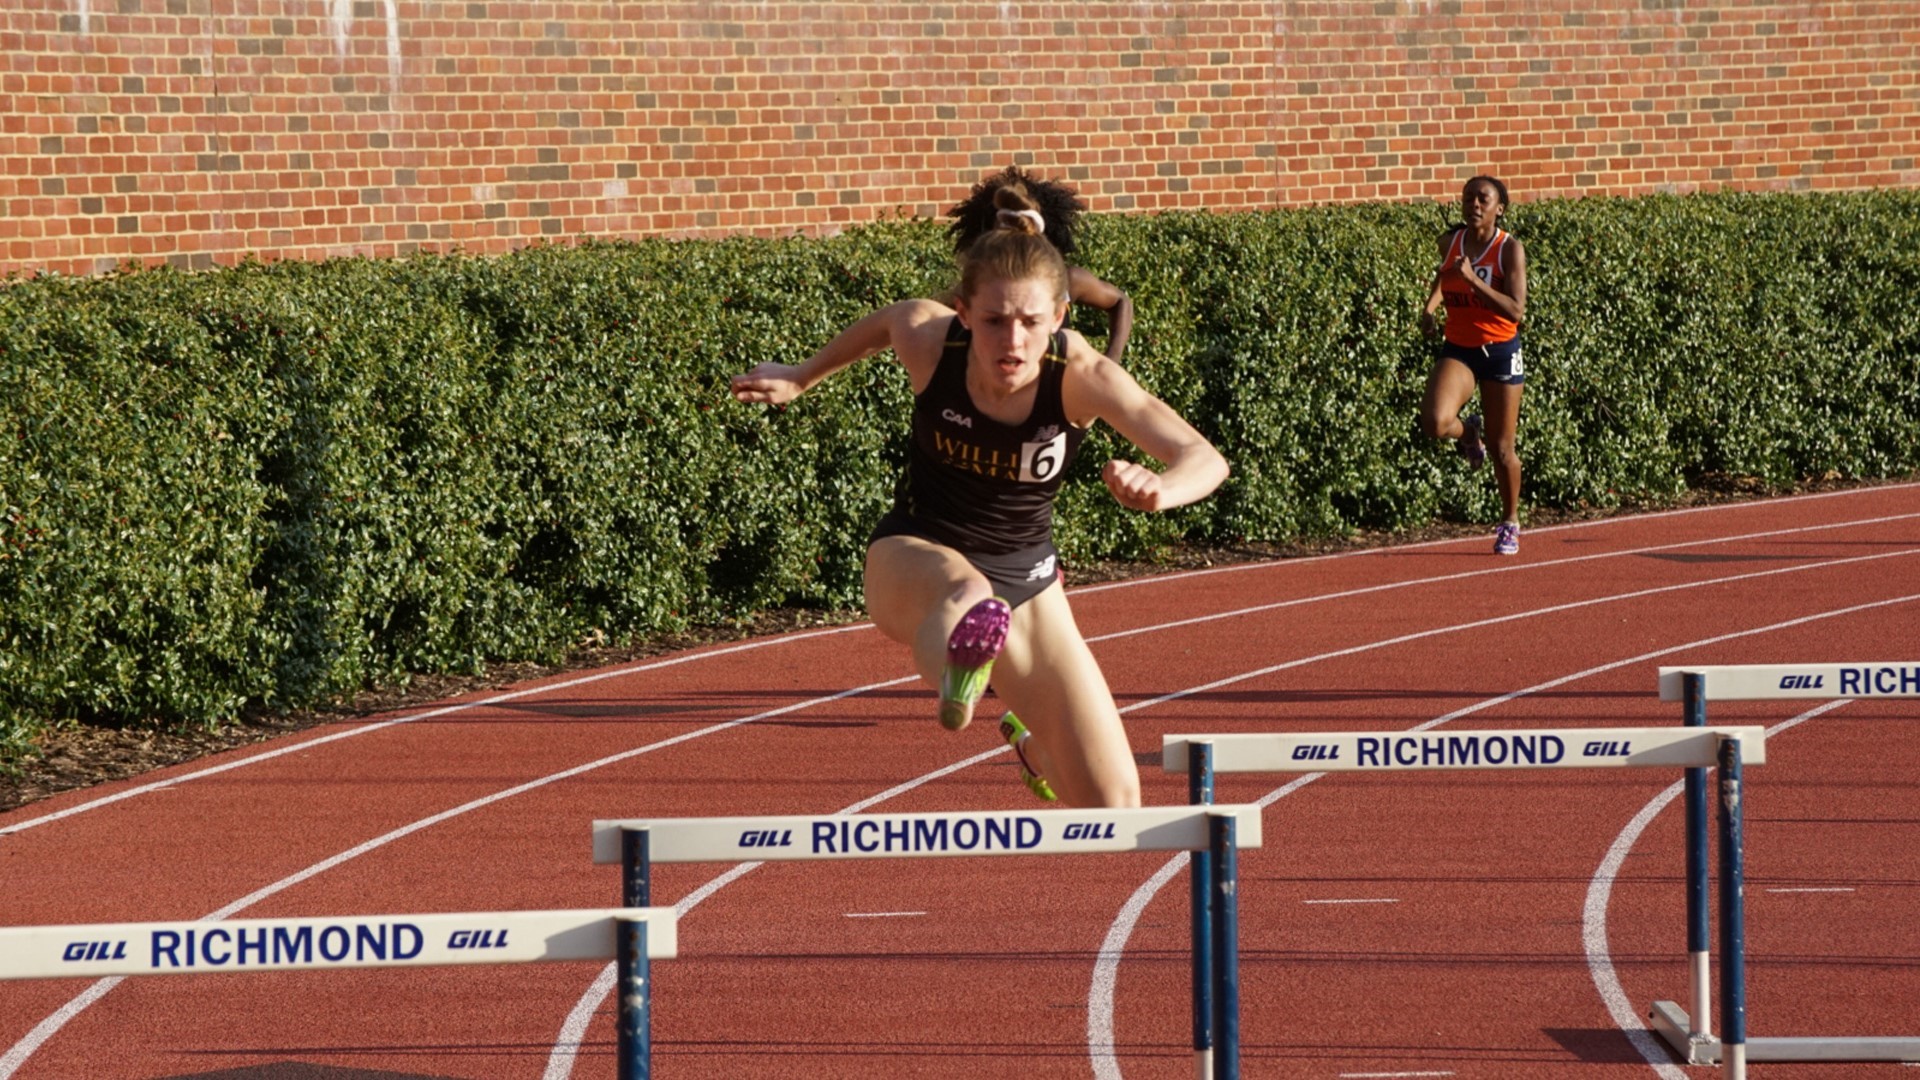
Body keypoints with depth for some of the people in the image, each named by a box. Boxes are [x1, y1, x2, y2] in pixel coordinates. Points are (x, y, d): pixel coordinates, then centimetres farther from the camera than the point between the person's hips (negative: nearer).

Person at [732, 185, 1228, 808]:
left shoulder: (1080, 376, -25)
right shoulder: (928, 338, -20)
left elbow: (1205, 459, -35)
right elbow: (885, 322, 7)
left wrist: (1160, 490, -57)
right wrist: (798, 380, 16)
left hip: (1025, 582, 2)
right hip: (913, 561, -2)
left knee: (1114, 800, 6)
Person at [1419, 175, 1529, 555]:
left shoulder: (1510, 249, -13)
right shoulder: (1450, 242, 0)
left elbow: (1515, 311, -21)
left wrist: (1473, 280, -29)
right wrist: (1430, 306, 7)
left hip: (1500, 352, -3)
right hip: (1457, 349, 3)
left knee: (1501, 448, 6)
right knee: (1434, 422, -25)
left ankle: (1511, 523, 27)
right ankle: (1469, 433, 12)